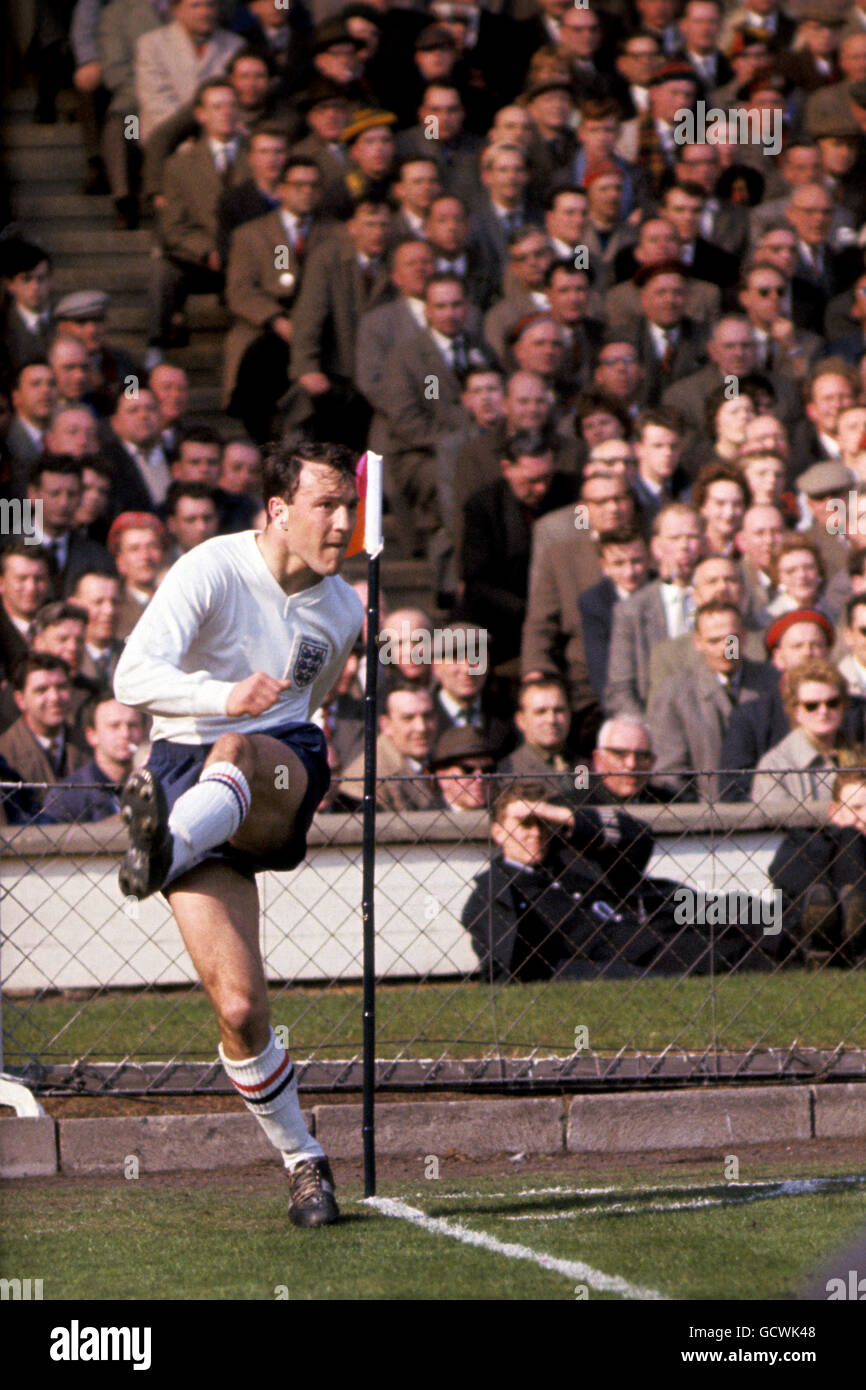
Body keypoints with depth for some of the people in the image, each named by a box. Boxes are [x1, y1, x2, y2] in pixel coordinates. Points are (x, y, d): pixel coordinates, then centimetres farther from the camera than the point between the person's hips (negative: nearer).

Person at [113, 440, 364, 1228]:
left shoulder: (343, 610, 10)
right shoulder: (211, 572, -8)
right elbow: (134, 677, -20)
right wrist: (225, 698, -34)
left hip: (283, 772, 2)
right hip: (184, 770, -2)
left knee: (237, 754, -39)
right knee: (238, 1004, -13)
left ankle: (166, 849, -68)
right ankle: (303, 1163, 5)